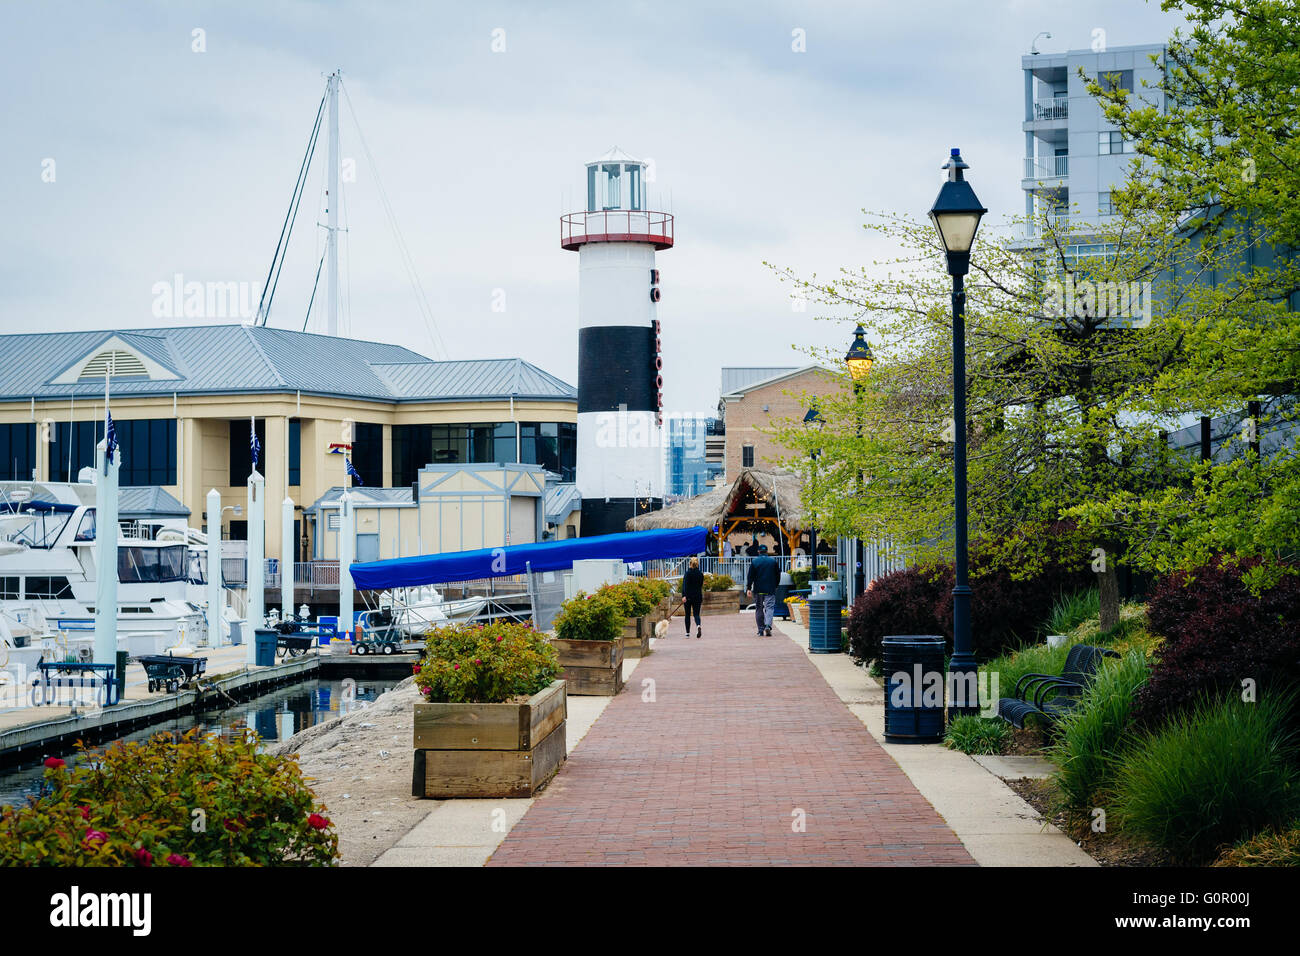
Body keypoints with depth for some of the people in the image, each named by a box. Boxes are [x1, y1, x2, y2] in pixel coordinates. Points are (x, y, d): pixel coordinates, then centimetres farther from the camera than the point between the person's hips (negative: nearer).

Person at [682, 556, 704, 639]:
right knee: (696, 614, 2)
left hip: (688, 596, -2)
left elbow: (685, 585, -18)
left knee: (687, 615, 11)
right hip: (698, 596, 2)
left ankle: (687, 632, 15)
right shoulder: (701, 574, 2)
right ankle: (698, 626, -29)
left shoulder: (687, 573, -8)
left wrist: (684, 595, -25)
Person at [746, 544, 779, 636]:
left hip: (758, 590, 0)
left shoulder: (754, 562, 0)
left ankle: (761, 630, 9)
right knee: (769, 607, -3)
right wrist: (775, 586, 21)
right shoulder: (773, 561, 3)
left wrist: (748, 588, -3)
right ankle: (768, 626, -27)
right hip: (770, 590, 0)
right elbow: (778, 575, 9)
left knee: (759, 609, 9)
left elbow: (750, 577, -4)